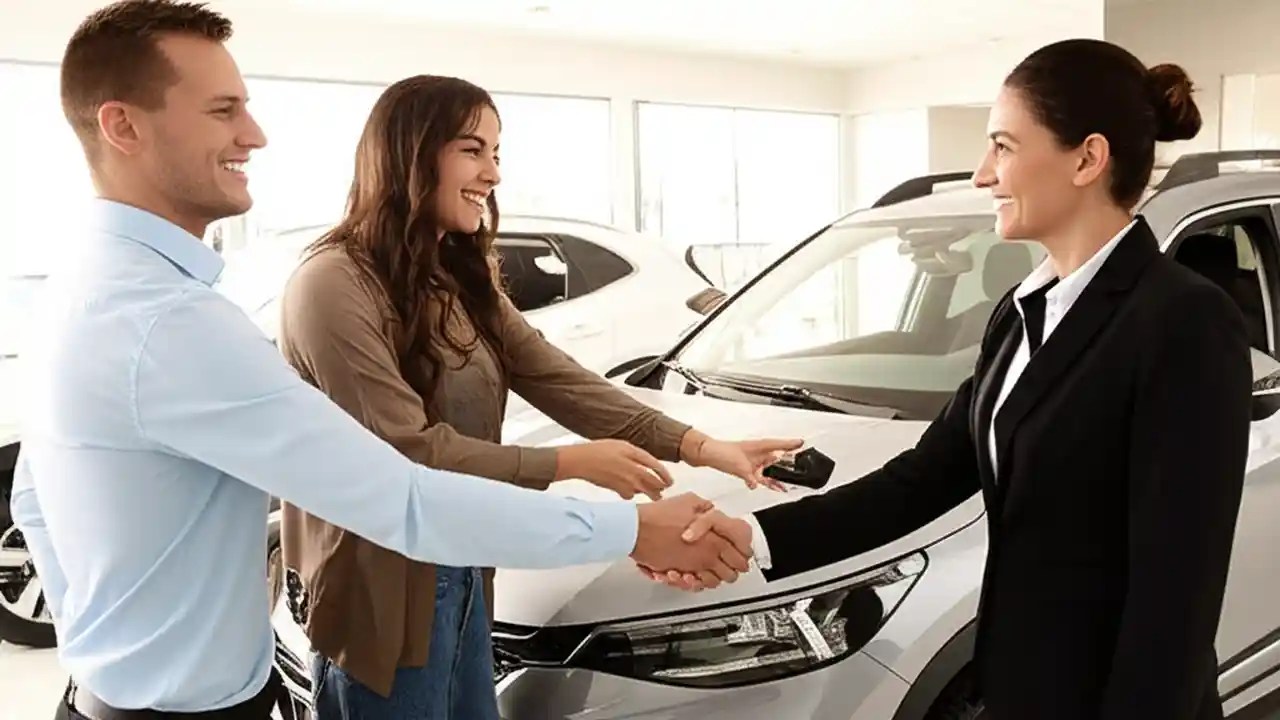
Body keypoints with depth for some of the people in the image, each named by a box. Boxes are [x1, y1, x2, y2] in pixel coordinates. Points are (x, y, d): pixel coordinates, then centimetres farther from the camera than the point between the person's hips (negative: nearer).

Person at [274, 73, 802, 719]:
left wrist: (694, 444, -12)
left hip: (460, 575, 8)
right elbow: (407, 452, -22)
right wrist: (570, 463, -21)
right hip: (383, 589, -8)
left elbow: (558, 380, -1)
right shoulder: (335, 284, -19)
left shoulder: (460, 280, 10)